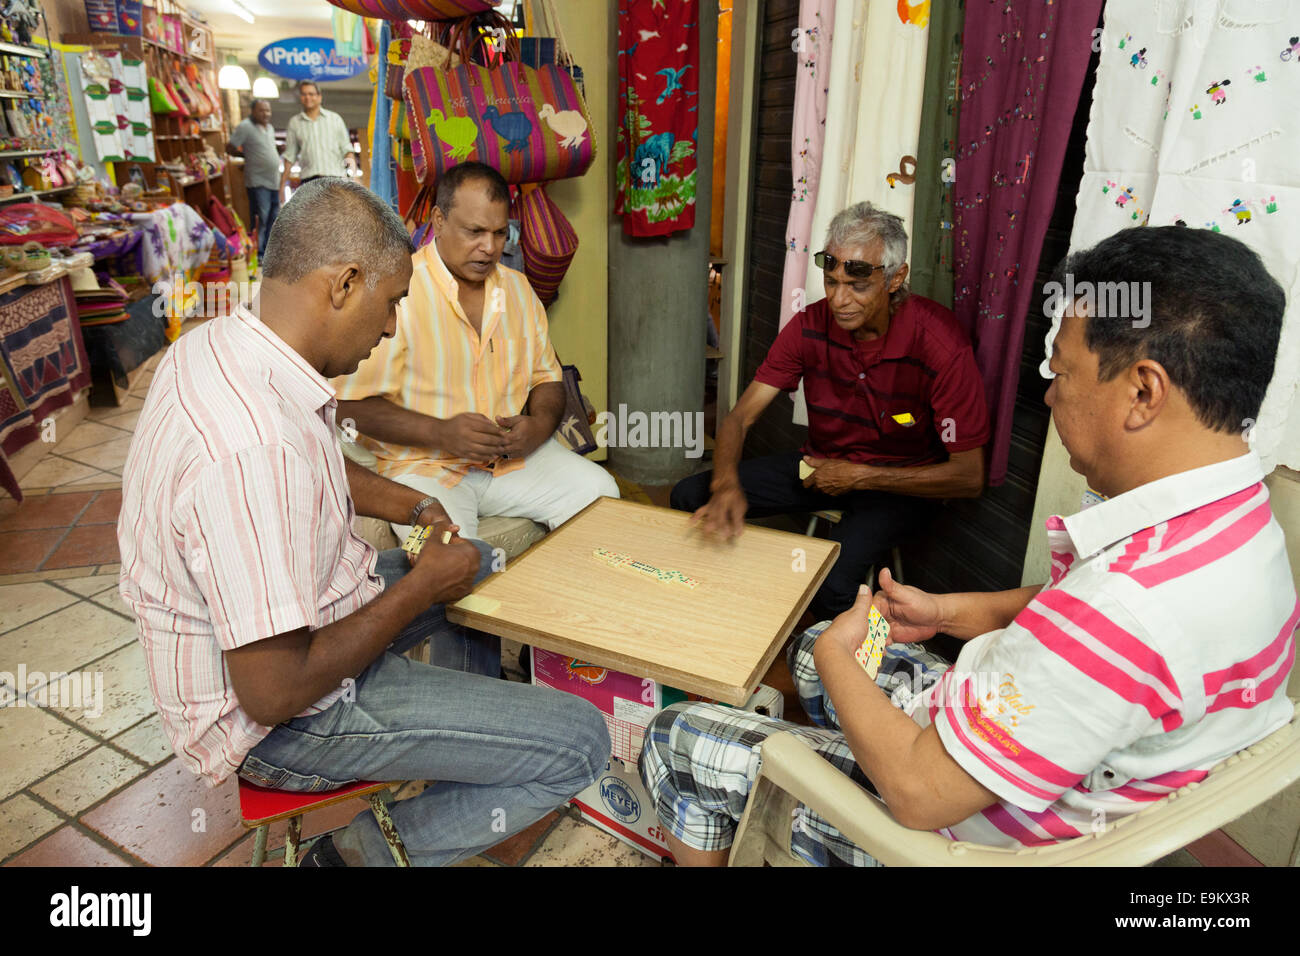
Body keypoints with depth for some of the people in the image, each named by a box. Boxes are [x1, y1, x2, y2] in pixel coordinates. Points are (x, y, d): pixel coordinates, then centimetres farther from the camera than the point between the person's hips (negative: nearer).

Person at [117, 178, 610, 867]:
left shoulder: (219, 343, -4)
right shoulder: (251, 448, -36)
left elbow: (312, 465, 16)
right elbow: (272, 694, -30)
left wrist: (409, 505, 2)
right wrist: (419, 587, -19)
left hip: (285, 612, 10)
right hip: (287, 720, -9)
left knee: (478, 567, 25)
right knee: (579, 744, -10)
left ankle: (464, 747, 36)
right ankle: (383, 846, 5)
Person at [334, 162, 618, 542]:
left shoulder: (518, 288, 12)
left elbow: (546, 377, 18)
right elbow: (353, 404, -11)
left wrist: (539, 424, -5)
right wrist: (441, 433, -23)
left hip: (515, 457, 6)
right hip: (424, 464, -5)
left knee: (600, 493, -13)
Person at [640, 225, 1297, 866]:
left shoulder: (1126, 607, -40)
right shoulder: (1244, 521, -8)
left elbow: (918, 792, -31)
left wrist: (836, 658, -16)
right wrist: (946, 612, 1)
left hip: (965, 831, -9)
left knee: (675, 742, 2)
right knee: (810, 649, 27)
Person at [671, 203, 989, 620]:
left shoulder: (940, 343, -24)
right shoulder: (812, 326, -12)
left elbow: (969, 476, -20)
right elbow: (740, 416, -11)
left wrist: (859, 476, -21)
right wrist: (726, 486, -32)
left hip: (901, 481, -4)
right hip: (822, 462, 5)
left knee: (830, 581, -34)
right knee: (688, 498, -8)